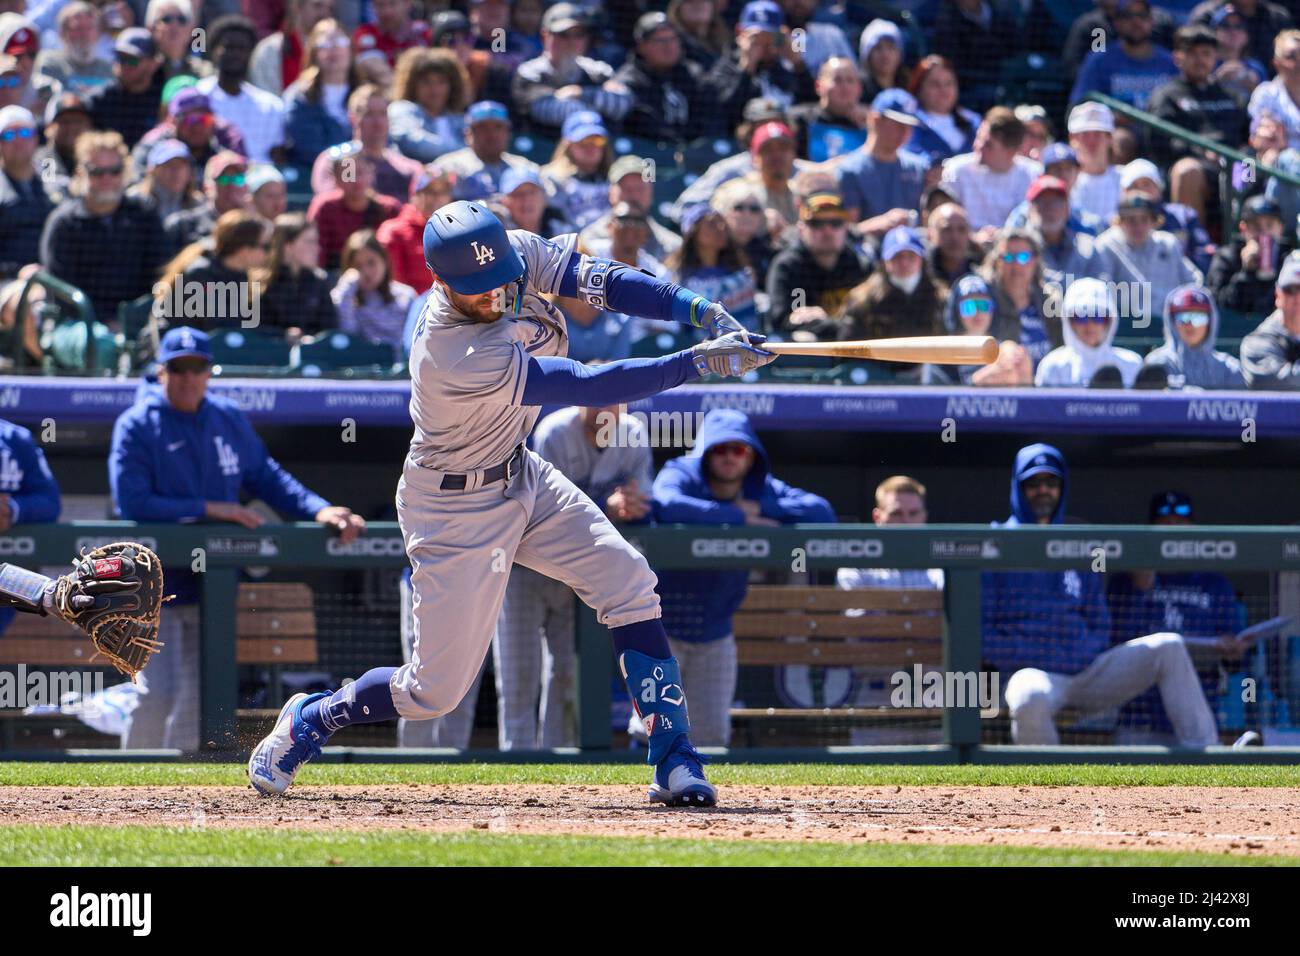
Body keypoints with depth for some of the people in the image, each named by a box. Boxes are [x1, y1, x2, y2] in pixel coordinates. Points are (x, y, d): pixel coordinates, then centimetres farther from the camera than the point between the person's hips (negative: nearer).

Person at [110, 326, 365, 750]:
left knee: (196, 698, 10)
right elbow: (132, 503, -19)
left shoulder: (230, 419, 7)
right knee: (159, 694, -13)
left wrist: (319, 509, -6)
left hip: (212, 586, 6)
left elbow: (267, 476, 11)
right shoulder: (136, 425, -10)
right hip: (156, 585, -6)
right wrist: (211, 509, -20)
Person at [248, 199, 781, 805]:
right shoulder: (457, 360, -36)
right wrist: (701, 362, -35)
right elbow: (589, 388, -34)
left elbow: (603, 281, -15)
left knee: (628, 582, -9)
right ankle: (310, 720, 27)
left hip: (519, 477, 8)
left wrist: (708, 313, -29)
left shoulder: (514, 253, -15)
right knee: (437, 688, -1)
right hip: (455, 509, -8)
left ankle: (675, 764, -6)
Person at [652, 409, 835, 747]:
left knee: (713, 733, 4)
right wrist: (741, 518, -34)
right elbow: (668, 506, -40)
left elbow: (822, 513, -11)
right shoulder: (680, 475, -14)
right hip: (660, 627, -4)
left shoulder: (760, 489, 0)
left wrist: (760, 508, -21)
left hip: (715, 633, 4)